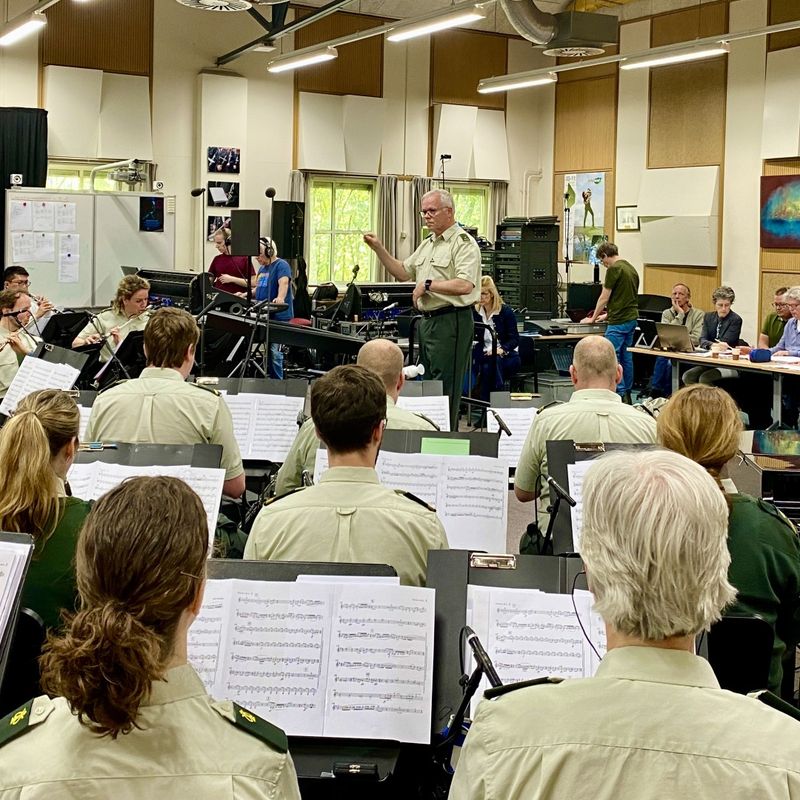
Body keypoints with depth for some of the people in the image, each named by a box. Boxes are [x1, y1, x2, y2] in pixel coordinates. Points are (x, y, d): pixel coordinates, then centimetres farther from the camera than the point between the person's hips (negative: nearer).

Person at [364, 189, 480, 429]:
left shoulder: (463, 243, -11)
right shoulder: (428, 244, 18)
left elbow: (465, 285, -23)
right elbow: (403, 272, 24)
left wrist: (427, 285, -15)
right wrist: (379, 249, 12)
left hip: (451, 322, -10)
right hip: (427, 320, 10)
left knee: (445, 388, -8)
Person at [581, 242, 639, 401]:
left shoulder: (614, 269, -12)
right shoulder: (632, 269, 15)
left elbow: (604, 298, -10)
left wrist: (593, 318, 3)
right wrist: (607, 314, 27)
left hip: (619, 321, -9)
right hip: (632, 318, 9)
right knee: (626, 357, 13)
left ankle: (621, 394, -10)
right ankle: (627, 394, 16)